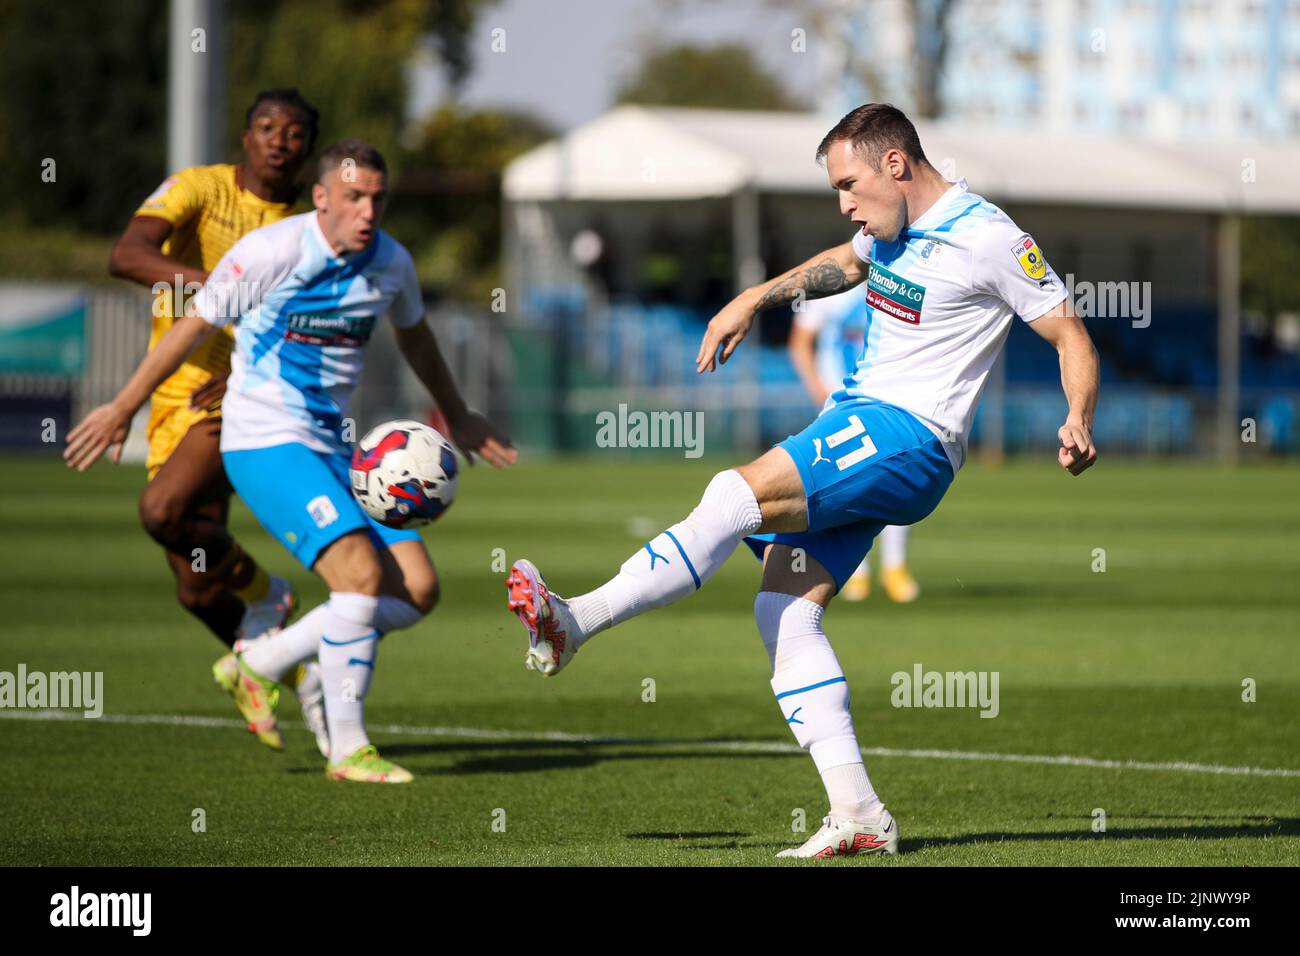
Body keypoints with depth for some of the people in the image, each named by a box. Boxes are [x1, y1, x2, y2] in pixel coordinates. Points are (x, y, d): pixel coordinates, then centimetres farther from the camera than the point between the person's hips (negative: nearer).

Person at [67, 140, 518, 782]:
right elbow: (193, 328, -3)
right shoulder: (269, 252, -15)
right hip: (264, 443, -7)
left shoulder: (391, 264, 3)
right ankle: (347, 748, -15)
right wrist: (122, 409, 5)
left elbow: (414, 336, 25)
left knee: (417, 590, -3)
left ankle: (261, 663, 12)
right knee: (362, 569, -25)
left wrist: (456, 416, 37)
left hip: (333, 450, 7)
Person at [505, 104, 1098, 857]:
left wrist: (1079, 421, -25)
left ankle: (573, 623, -26)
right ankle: (858, 816, -7)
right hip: (857, 421, 9)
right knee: (785, 611, -4)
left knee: (737, 494, -24)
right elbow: (846, 263, 38)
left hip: (910, 439, -9)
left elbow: (1072, 336, -9)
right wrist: (757, 299, 32)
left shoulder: (989, 239, -11)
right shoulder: (894, 225, 14)